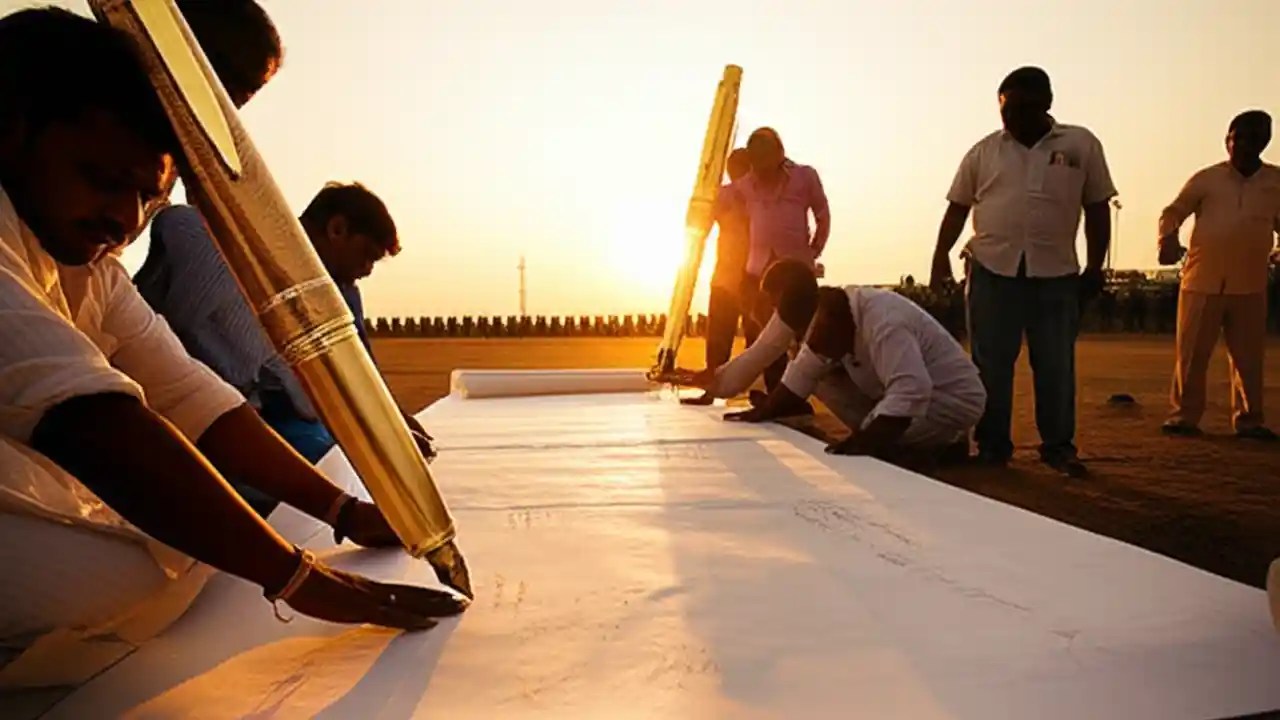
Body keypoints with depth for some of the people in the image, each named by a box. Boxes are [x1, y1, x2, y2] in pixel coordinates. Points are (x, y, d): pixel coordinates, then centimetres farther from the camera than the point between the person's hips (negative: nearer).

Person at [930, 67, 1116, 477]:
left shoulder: (1081, 145, 5)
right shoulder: (984, 151, 6)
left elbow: (1097, 209, 7)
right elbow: (958, 208, 9)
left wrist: (1095, 266, 2)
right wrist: (941, 256, -1)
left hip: (1057, 273, 0)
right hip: (992, 269, 0)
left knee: (1056, 365, 6)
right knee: (991, 364, 3)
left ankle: (1059, 447, 18)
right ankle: (992, 446, 13)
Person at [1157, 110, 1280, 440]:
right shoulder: (1206, 178, 2)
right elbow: (1173, 211, 4)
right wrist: (1168, 239, -16)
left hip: (1249, 285, 2)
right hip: (1202, 281, -2)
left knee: (1248, 357, 7)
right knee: (1192, 353, 0)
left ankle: (1248, 419, 16)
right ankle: (1184, 415, 9)